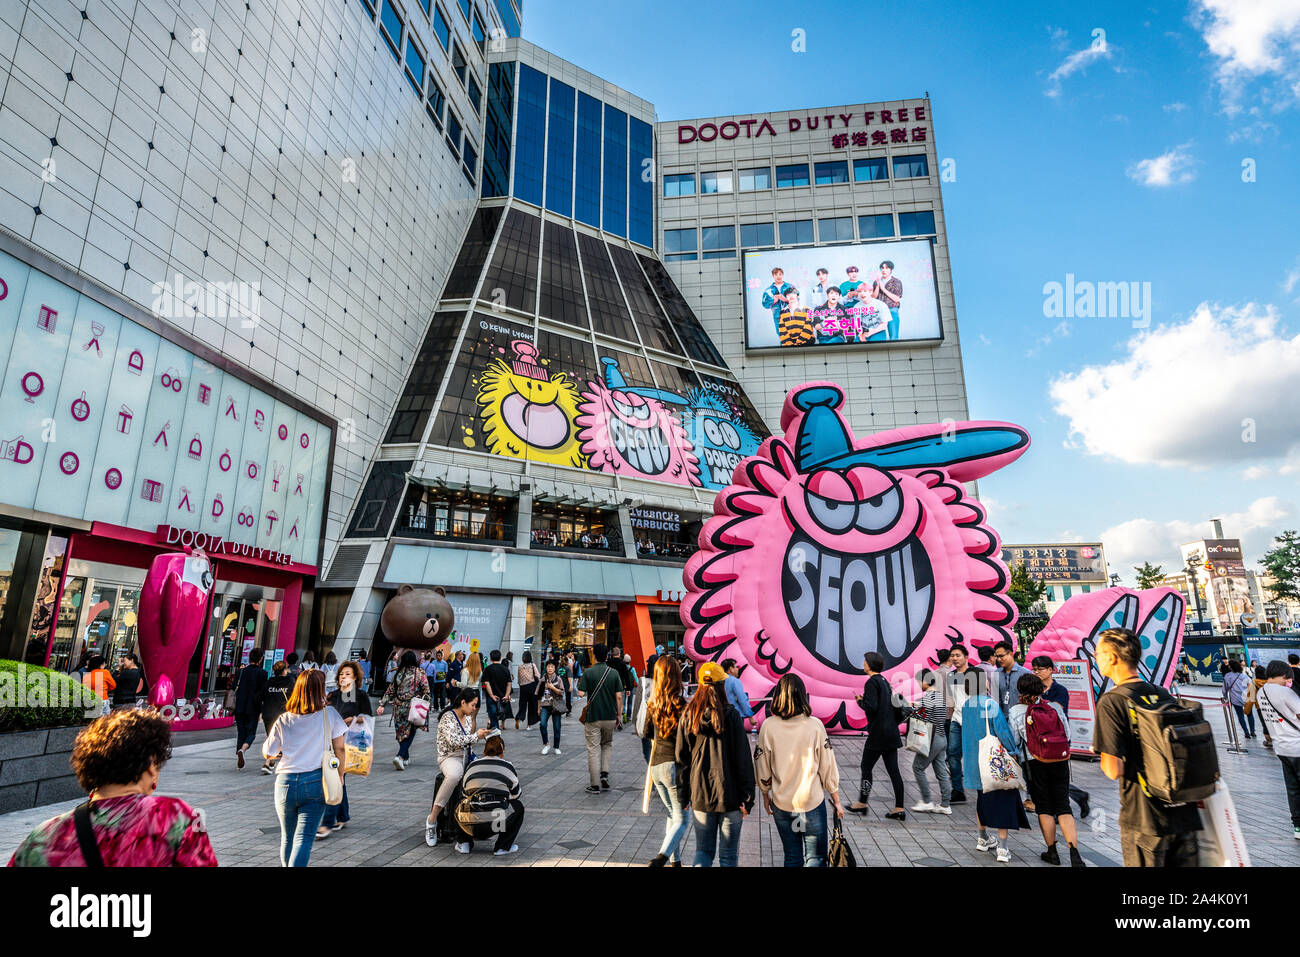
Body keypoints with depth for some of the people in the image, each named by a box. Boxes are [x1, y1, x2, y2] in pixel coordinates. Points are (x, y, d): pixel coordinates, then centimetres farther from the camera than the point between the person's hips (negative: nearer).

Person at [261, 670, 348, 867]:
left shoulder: (283, 721, -1)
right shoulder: (329, 714, -5)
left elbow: (268, 754, 10)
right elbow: (340, 749, -1)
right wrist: (340, 776, 13)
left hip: (286, 782, 2)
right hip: (315, 782, -2)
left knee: (287, 838, 20)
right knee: (304, 838, -1)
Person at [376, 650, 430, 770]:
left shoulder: (398, 674, 4)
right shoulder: (420, 673, -6)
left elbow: (390, 690, 6)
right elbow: (426, 691, -7)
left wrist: (382, 705, 11)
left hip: (399, 707, 4)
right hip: (413, 708, -4)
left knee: (401, 731, 16)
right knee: (409, 732, 1)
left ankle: (406, 757, 26)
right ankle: (400, 756, -16)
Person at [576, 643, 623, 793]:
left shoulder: (588, 672, -9)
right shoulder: (614, 673, -3)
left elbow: (581, 693, -13)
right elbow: (619, 696, -3)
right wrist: (619, 715, 6)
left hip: (593, 717, -2)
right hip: (610, 717, 2)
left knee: (593, 750, 5)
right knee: (607, 744, 24)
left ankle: (595, 785, 8)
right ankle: (605, 773, 7)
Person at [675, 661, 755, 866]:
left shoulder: (688, 716, -2)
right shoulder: (731, 715, -12)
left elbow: (681, 758, 3)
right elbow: (743, 758, -10)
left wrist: (684, 795, 12)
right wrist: (747, 796, -2)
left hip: (700, 795, 3)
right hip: (729, 795, -2)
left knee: (703, 850, 17)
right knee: (729, 855, 12)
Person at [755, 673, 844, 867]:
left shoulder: (768, 726, -9)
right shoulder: (815, 725, -12)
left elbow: (762, 767, 1)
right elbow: (828, 767, -5)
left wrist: (766, 795, 16)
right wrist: (836, 800, 8)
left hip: (781, 803, 2)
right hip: (812, 801, -2)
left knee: (792, 858, 17)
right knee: (816, 858, 12)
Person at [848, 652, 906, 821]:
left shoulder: (872, 682, -14)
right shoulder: (884, 681, 13)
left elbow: (871, 707, -21)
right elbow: (895, 705, 18)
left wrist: (860, 700, -6)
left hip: (878, 734, -8)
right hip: (891, 733, 8)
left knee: (866, 767, 5)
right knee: (893, 770, 8)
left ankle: (862, 803, 14)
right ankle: (899, 808, 8)